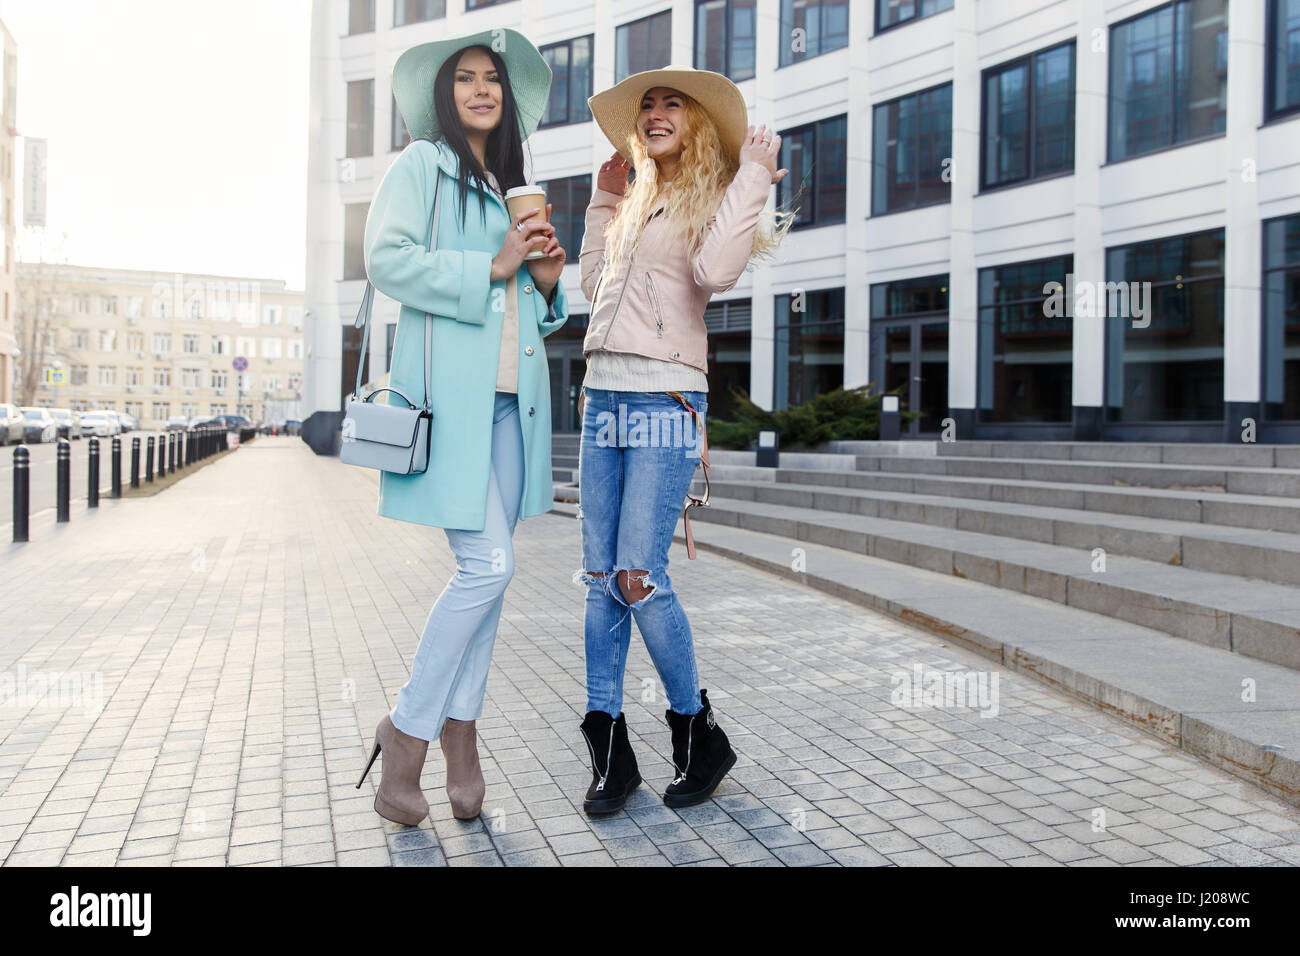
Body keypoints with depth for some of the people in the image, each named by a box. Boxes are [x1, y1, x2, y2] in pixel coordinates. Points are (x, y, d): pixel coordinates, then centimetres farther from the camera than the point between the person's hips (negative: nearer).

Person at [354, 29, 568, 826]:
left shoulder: (514, 187, 25)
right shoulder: (421, 165, 5)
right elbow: (389, 259, -11)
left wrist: (546, 281, 5)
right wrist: (492, 267, -12)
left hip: (512, 396, 7)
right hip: (451, 393, -7)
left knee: (488, 570, 5)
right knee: (488, 566, -12)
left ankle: (460, 734, 15)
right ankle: (408, 729, 5)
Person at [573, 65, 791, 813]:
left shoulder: (714, 198, 2)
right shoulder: (635, 203, 23)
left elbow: (715, 273, -17)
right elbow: (595, 283, 24)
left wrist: (752, 179, -12)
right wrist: (604, 201, 26)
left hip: (665, 396, -7)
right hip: (604, 393, 7)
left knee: (639, 576, -11)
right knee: (600, 577, 3)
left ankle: (699, 734, 9)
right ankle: (609, 747, 11)